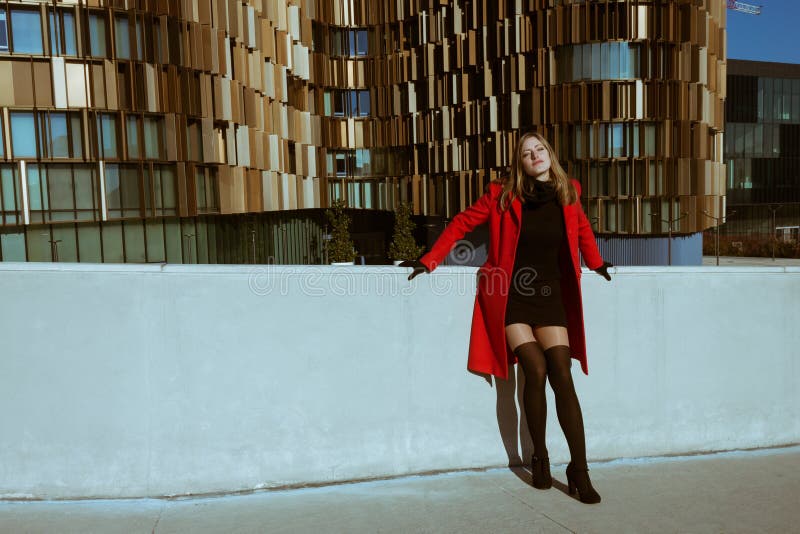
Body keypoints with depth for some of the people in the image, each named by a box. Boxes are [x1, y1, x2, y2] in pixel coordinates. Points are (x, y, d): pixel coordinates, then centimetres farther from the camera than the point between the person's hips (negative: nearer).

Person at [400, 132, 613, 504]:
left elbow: (582, 228, 24)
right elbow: (461, 224, -2)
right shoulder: (503, 196, -5)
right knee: (536, 372, -13)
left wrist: (596, 264, 31)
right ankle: (540, 458, 9)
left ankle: (579, 470, 3)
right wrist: (428, 262, -5)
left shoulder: (567, 194, 4)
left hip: (550, 296, 3)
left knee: (563, 379, -6)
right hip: (511, 296, -2)